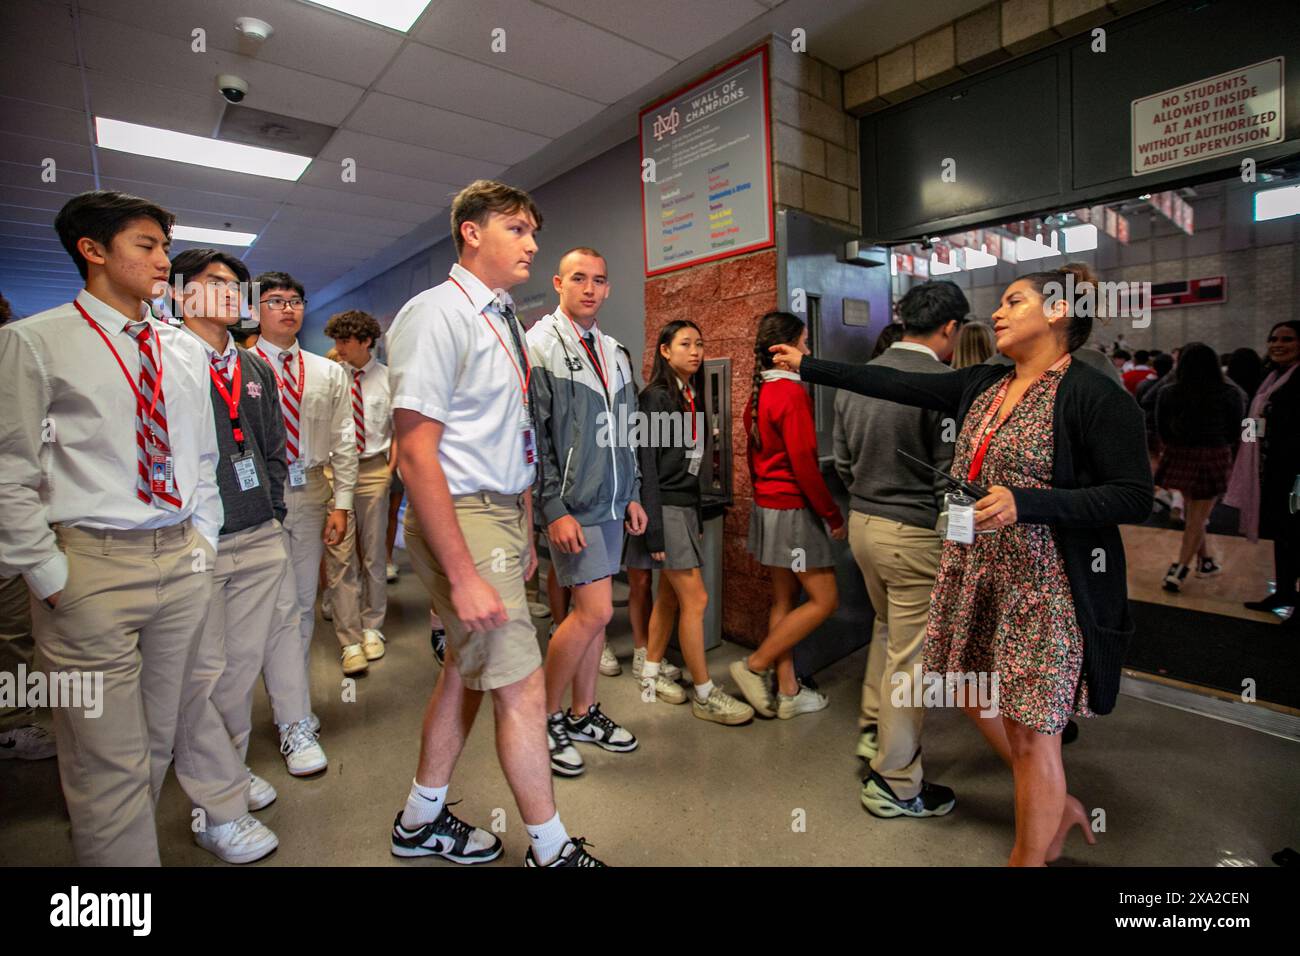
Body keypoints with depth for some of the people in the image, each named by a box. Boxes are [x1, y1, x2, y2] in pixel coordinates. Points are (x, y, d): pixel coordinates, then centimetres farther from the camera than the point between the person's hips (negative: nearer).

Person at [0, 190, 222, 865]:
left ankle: (124, 830, 33)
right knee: (109, 759, 2)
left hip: (184, 560, 5)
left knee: (158, 739, 15)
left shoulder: (186, 350, 12)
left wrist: (204, 537, 9)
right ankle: (118, 854, 18)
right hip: (93, 565, -4)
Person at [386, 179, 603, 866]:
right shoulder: (436, 313, -13)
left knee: (467, 669, 18)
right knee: (522, 688, 0)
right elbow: (416, 452, -19)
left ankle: (421, 822, 39)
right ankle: (551, 849, 22)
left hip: (503, 517, 9)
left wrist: (525, 534, 15)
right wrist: (463, 573, -22)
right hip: (463, 521, -9)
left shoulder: (503, 321, 13)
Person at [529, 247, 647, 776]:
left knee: (589, 611, 13)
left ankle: (583, 714, 26)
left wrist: (632, 494, 14)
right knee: (594, 611, -7)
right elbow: (532, 435, -14)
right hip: (571, 505, -7)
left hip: (610, 502, 7)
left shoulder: (614, 351, 15)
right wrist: (554, 509, -18)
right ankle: (547, 716, 12)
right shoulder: (540, 345, -7)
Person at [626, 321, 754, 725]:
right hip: (665, 509, -8)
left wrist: (698, 516, 14)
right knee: (695, 599, -4)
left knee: (670, 597, 13)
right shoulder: (655, 397, -12)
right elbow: (646, 465, -16)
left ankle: (650, 677, 26)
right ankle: (704, 694, 9)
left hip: (686, 506, 8)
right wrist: (654, 530, -19)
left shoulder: (691, 397, 12)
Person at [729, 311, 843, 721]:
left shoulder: (759, 394, 9)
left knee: (785, 599, 13)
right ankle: (755, 666, 6)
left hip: (767, 504, 9)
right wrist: (834, 515, -11)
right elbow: (804, 462, -20)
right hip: (793, 510, -9)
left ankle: (786, 691, 21)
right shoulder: (792, 392, -17)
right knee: (824, 600, 2)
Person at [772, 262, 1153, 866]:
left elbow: (1135, 497, -14)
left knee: (1029, 734, 3)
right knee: (975, 696, 19)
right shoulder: (983, 385, 9)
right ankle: (1057, 808, 43)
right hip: (972, 575, 8)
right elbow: (894, 384, 10)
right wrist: (808, 367, 11)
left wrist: (1024, 502, -26)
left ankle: (1029, 855, 27)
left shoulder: (1095, 397, -11)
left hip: (1041, 587, -7)